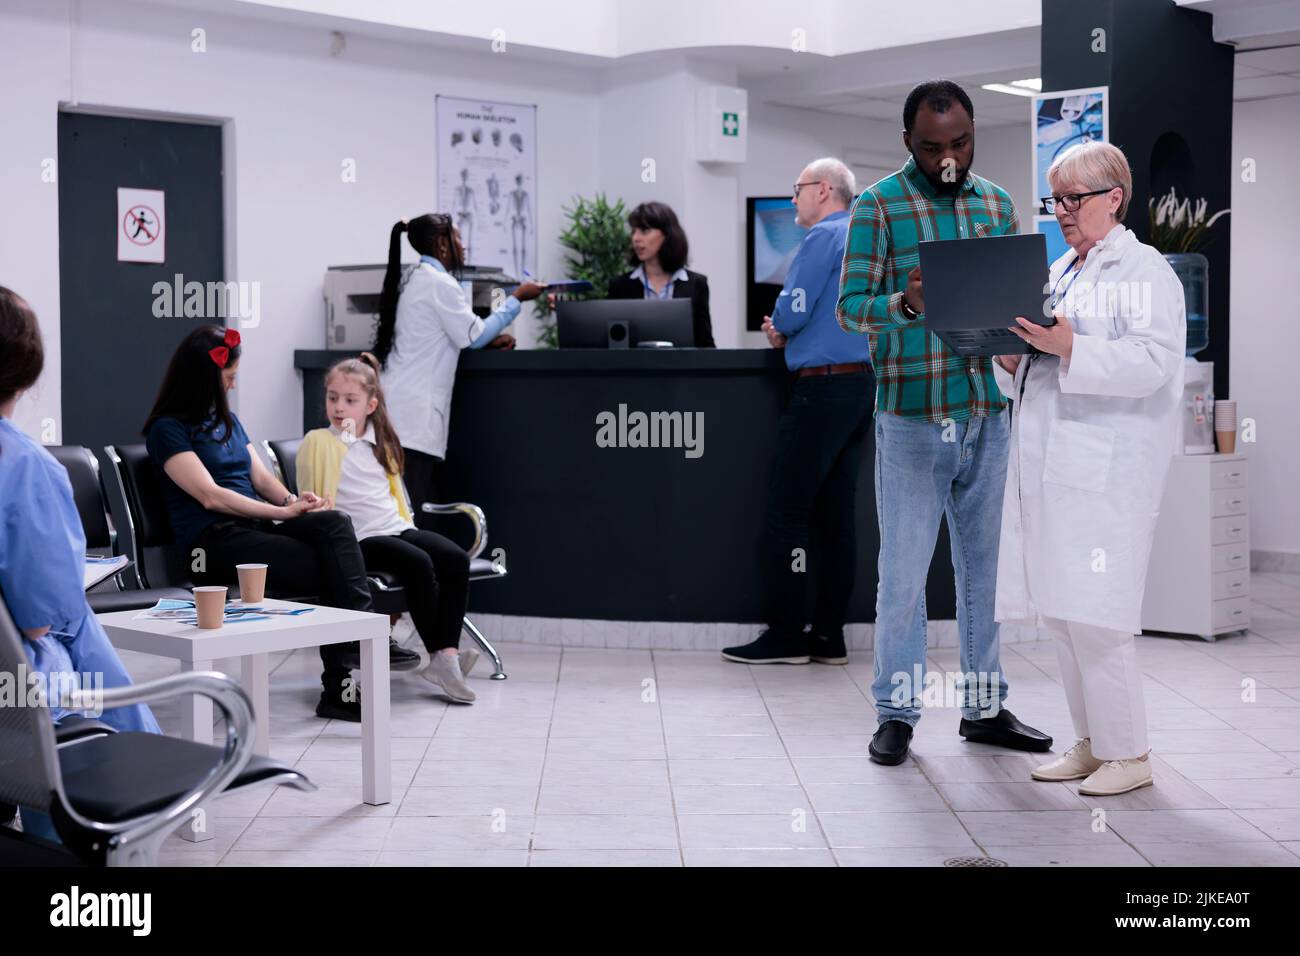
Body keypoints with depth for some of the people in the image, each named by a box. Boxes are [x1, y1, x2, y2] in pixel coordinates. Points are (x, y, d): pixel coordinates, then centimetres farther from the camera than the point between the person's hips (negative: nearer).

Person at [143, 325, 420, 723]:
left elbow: (261, 477, 18)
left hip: (257, 526, 7)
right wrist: (283, 512, -15)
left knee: (335, 523, -26)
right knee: (331, 569, -27)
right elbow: (210, 496, -12)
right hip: (214, 541, -7)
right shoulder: (167, 430, -2)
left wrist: (292, 500, -5)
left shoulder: (227, 418, 23)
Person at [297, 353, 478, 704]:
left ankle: (448, 652, -25)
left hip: (396, 528, 7)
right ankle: (437, 654, -21)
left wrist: (407, 524, 15)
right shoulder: (319, 442, -1)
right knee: (419, 564, -30)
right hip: (359, 539, -6)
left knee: (455, 559, -18)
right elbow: (315, 501, -6)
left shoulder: (380, 441, 19)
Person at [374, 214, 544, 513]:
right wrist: (516, 298, 4)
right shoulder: (439, 282, -10)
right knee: (411, 511, -11)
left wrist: (489, 339, 13)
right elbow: (473, 335, -5)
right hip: (414, 413, -9)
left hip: (399, 407, 9)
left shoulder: (411, 278, 18)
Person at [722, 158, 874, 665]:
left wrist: (779, 329, 8)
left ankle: (786, 635, -4)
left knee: (787, 511, -6)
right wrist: (789, 332, 10)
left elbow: (791, 312, -15)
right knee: (837, 513, 8)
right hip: (861, 381, 9)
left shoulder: (824, 237, -9)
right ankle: (829, 636, 10)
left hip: (824, 386, -9)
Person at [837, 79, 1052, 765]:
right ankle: (896, 712, 13)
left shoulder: (997, 204, 12)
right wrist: (905, 304, -29)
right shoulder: (878, 206, -3)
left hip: (987, 412, 5)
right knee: (904, 569, 1)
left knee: (985, 565, 11)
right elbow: (850, 306, -9)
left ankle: (984, 706, 22)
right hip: (911, 417, -5)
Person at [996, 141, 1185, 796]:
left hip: (1105, 469, -8)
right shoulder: (1058, 272, 22)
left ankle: (1128, 754, 2)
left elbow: (1152, 360, -16)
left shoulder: (1144, 270, -2)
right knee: (1058, 612, 9)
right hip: (1048, 465, 8)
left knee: (1091, 614, -10)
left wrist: (1068, 347, -24)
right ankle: (1091, 743, 21)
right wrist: (1011, 357, 4)